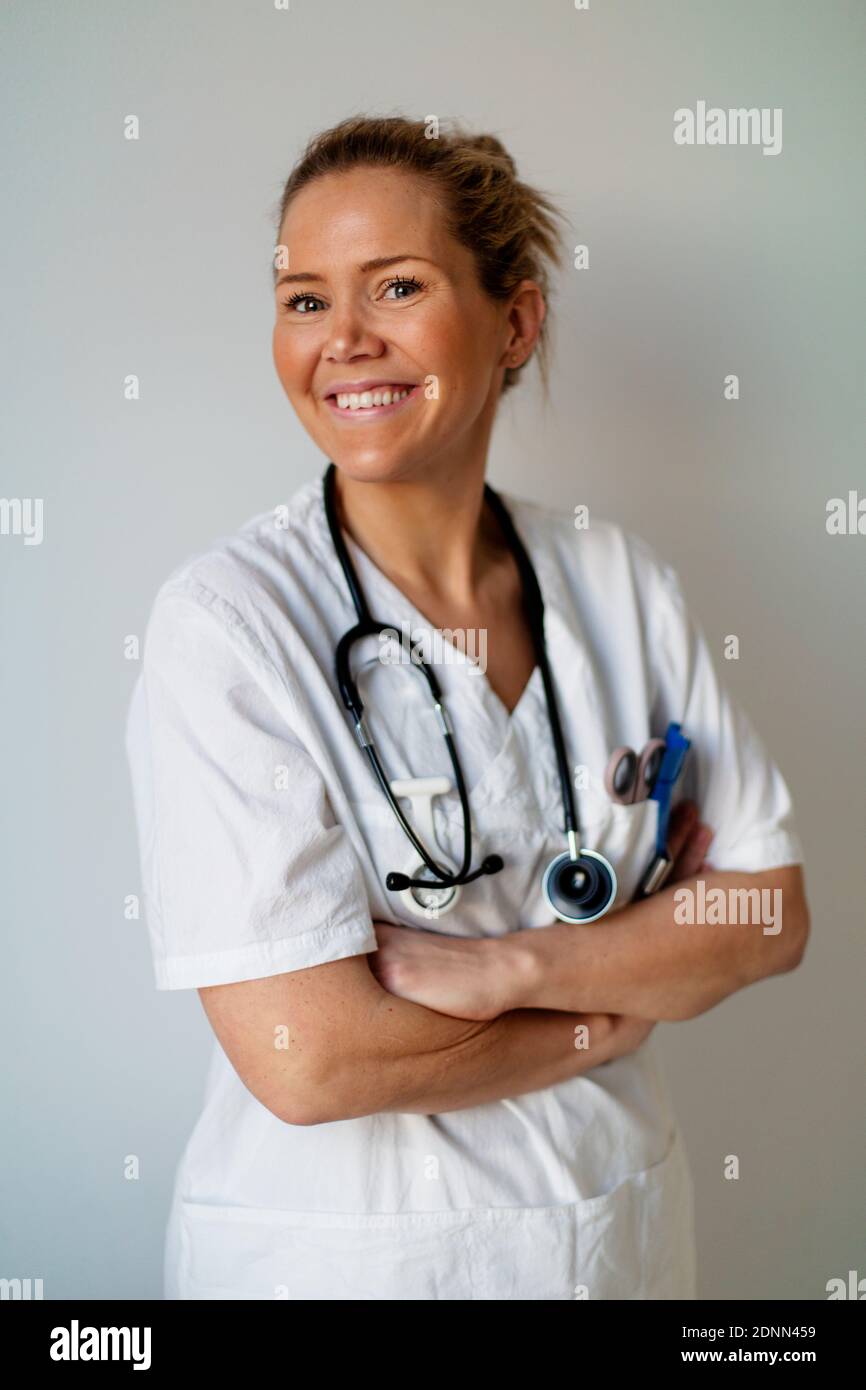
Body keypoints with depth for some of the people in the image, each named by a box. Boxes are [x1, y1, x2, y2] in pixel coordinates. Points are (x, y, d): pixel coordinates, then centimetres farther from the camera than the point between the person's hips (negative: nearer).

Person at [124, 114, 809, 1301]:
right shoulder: (226, 619, -19)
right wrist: (621, 999, -13)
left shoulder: (622, 583, -5)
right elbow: (305, 1056, -24)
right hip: (333, 1245, -3)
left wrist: (511, 966, -21)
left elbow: (771, 914, -6)